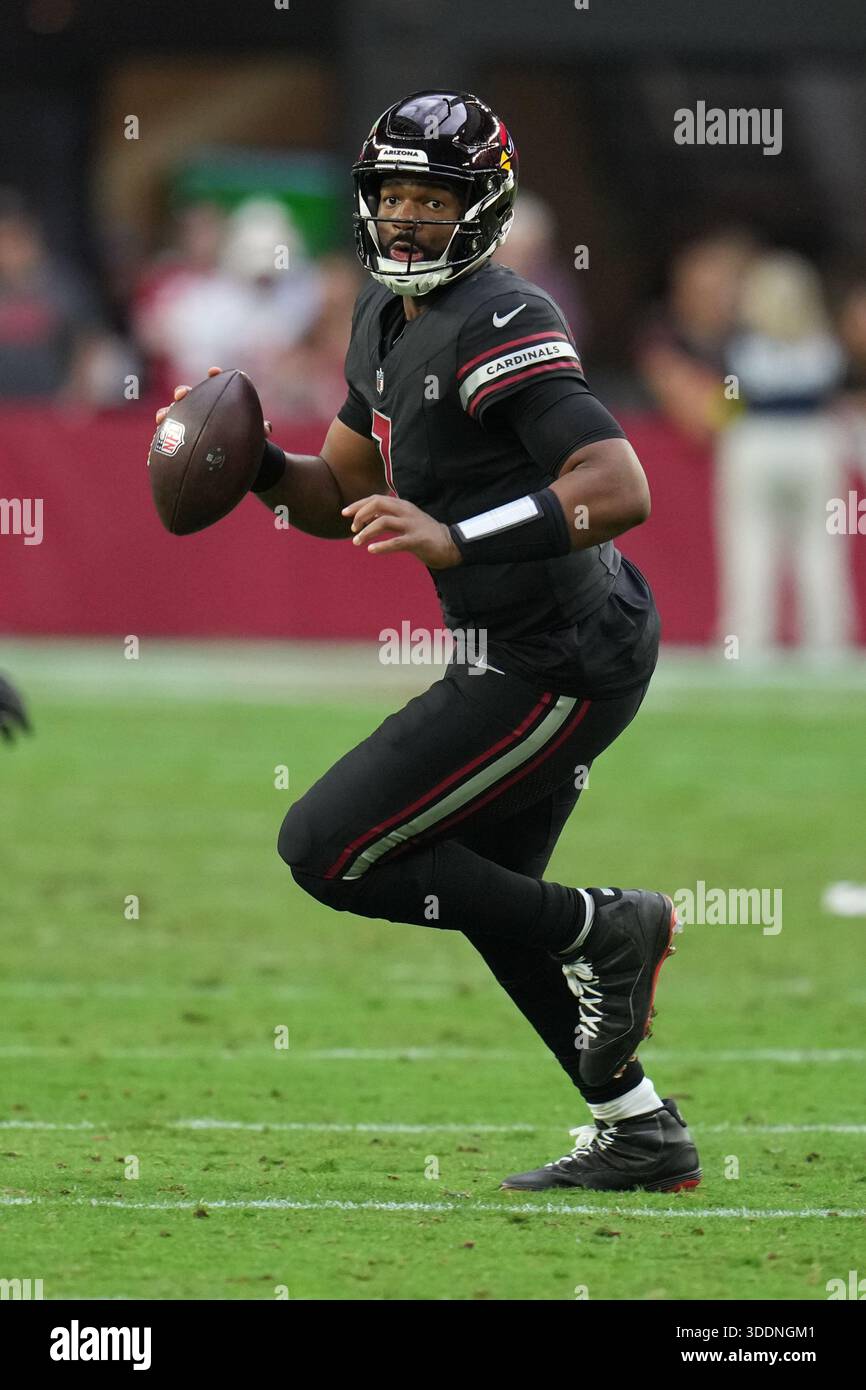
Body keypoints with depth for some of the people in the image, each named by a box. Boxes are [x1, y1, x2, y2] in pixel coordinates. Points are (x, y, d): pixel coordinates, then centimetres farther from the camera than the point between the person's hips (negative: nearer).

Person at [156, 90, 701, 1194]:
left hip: (556, 668, -10)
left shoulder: (497, 327, -21)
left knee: (326, 851, -7)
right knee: (489, 896, 22)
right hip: (545, 653, 10)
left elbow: (621, 490, -30)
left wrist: (456, 540, -37)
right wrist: (258, 465, -1)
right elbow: (342, 498, 19)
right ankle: (642, 1139, 29)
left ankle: (604, 931, 0)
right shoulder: (387, 318, 10)